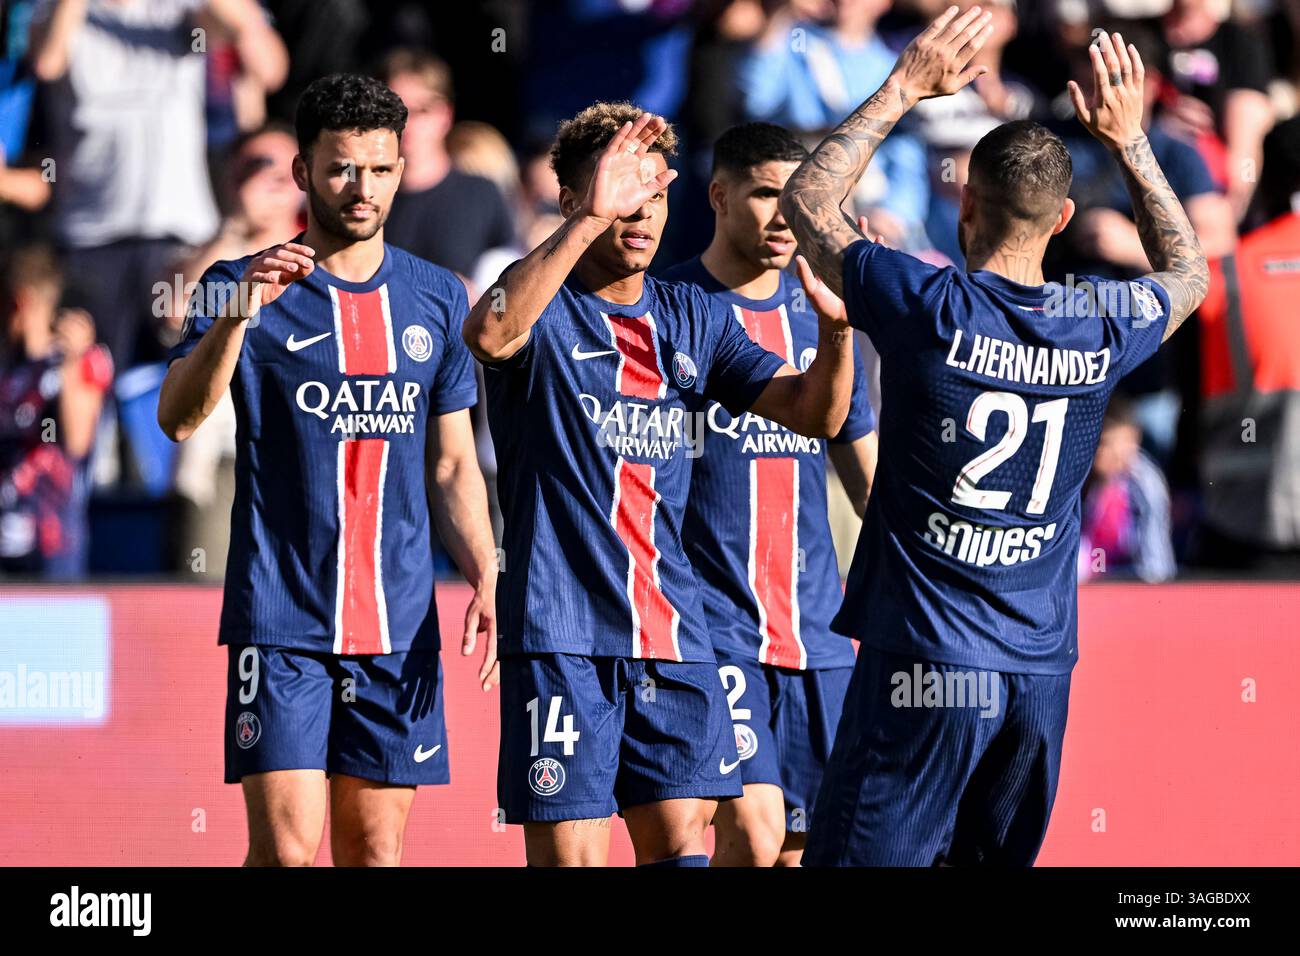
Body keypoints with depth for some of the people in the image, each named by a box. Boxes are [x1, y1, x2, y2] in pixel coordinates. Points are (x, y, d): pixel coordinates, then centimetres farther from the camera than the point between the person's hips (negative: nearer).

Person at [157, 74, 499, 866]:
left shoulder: (437, 298, 12)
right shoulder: (247, 289, 0)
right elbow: (180, 417, -15)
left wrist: (485, 580, 5)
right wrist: (238, 313, -29)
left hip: (401, 623, 3)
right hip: (280, 618, -3)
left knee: (376, 845, 4)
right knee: (287, 846, -11)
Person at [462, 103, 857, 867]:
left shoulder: (691, 318, 14)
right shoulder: (547, 311, -2)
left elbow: (814, 412, 9)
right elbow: (490, 333, -28)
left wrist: (836, 324, -13)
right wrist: (590, 220, -35)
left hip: (674, 633, 5)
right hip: (562, 632, -5)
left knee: (682, 843, 2)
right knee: (571, 852, -6)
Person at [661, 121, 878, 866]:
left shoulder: (819, 314, 13)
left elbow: (869, 475, 21)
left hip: (817, 630, 5)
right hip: (713, 625, -5)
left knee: (805, 840, 5)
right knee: (753, 830, -18)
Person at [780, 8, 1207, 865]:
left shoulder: (928, 309, -11)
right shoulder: (1100, 328, 1)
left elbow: (807, 199, 5)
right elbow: (1188, 271, 26)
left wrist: (904, 89, 11)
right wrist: (1130, 141, 29)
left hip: (924, 664, -5)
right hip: (1043, 670, 5)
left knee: (860, 857, -4)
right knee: (996, 860, 13)